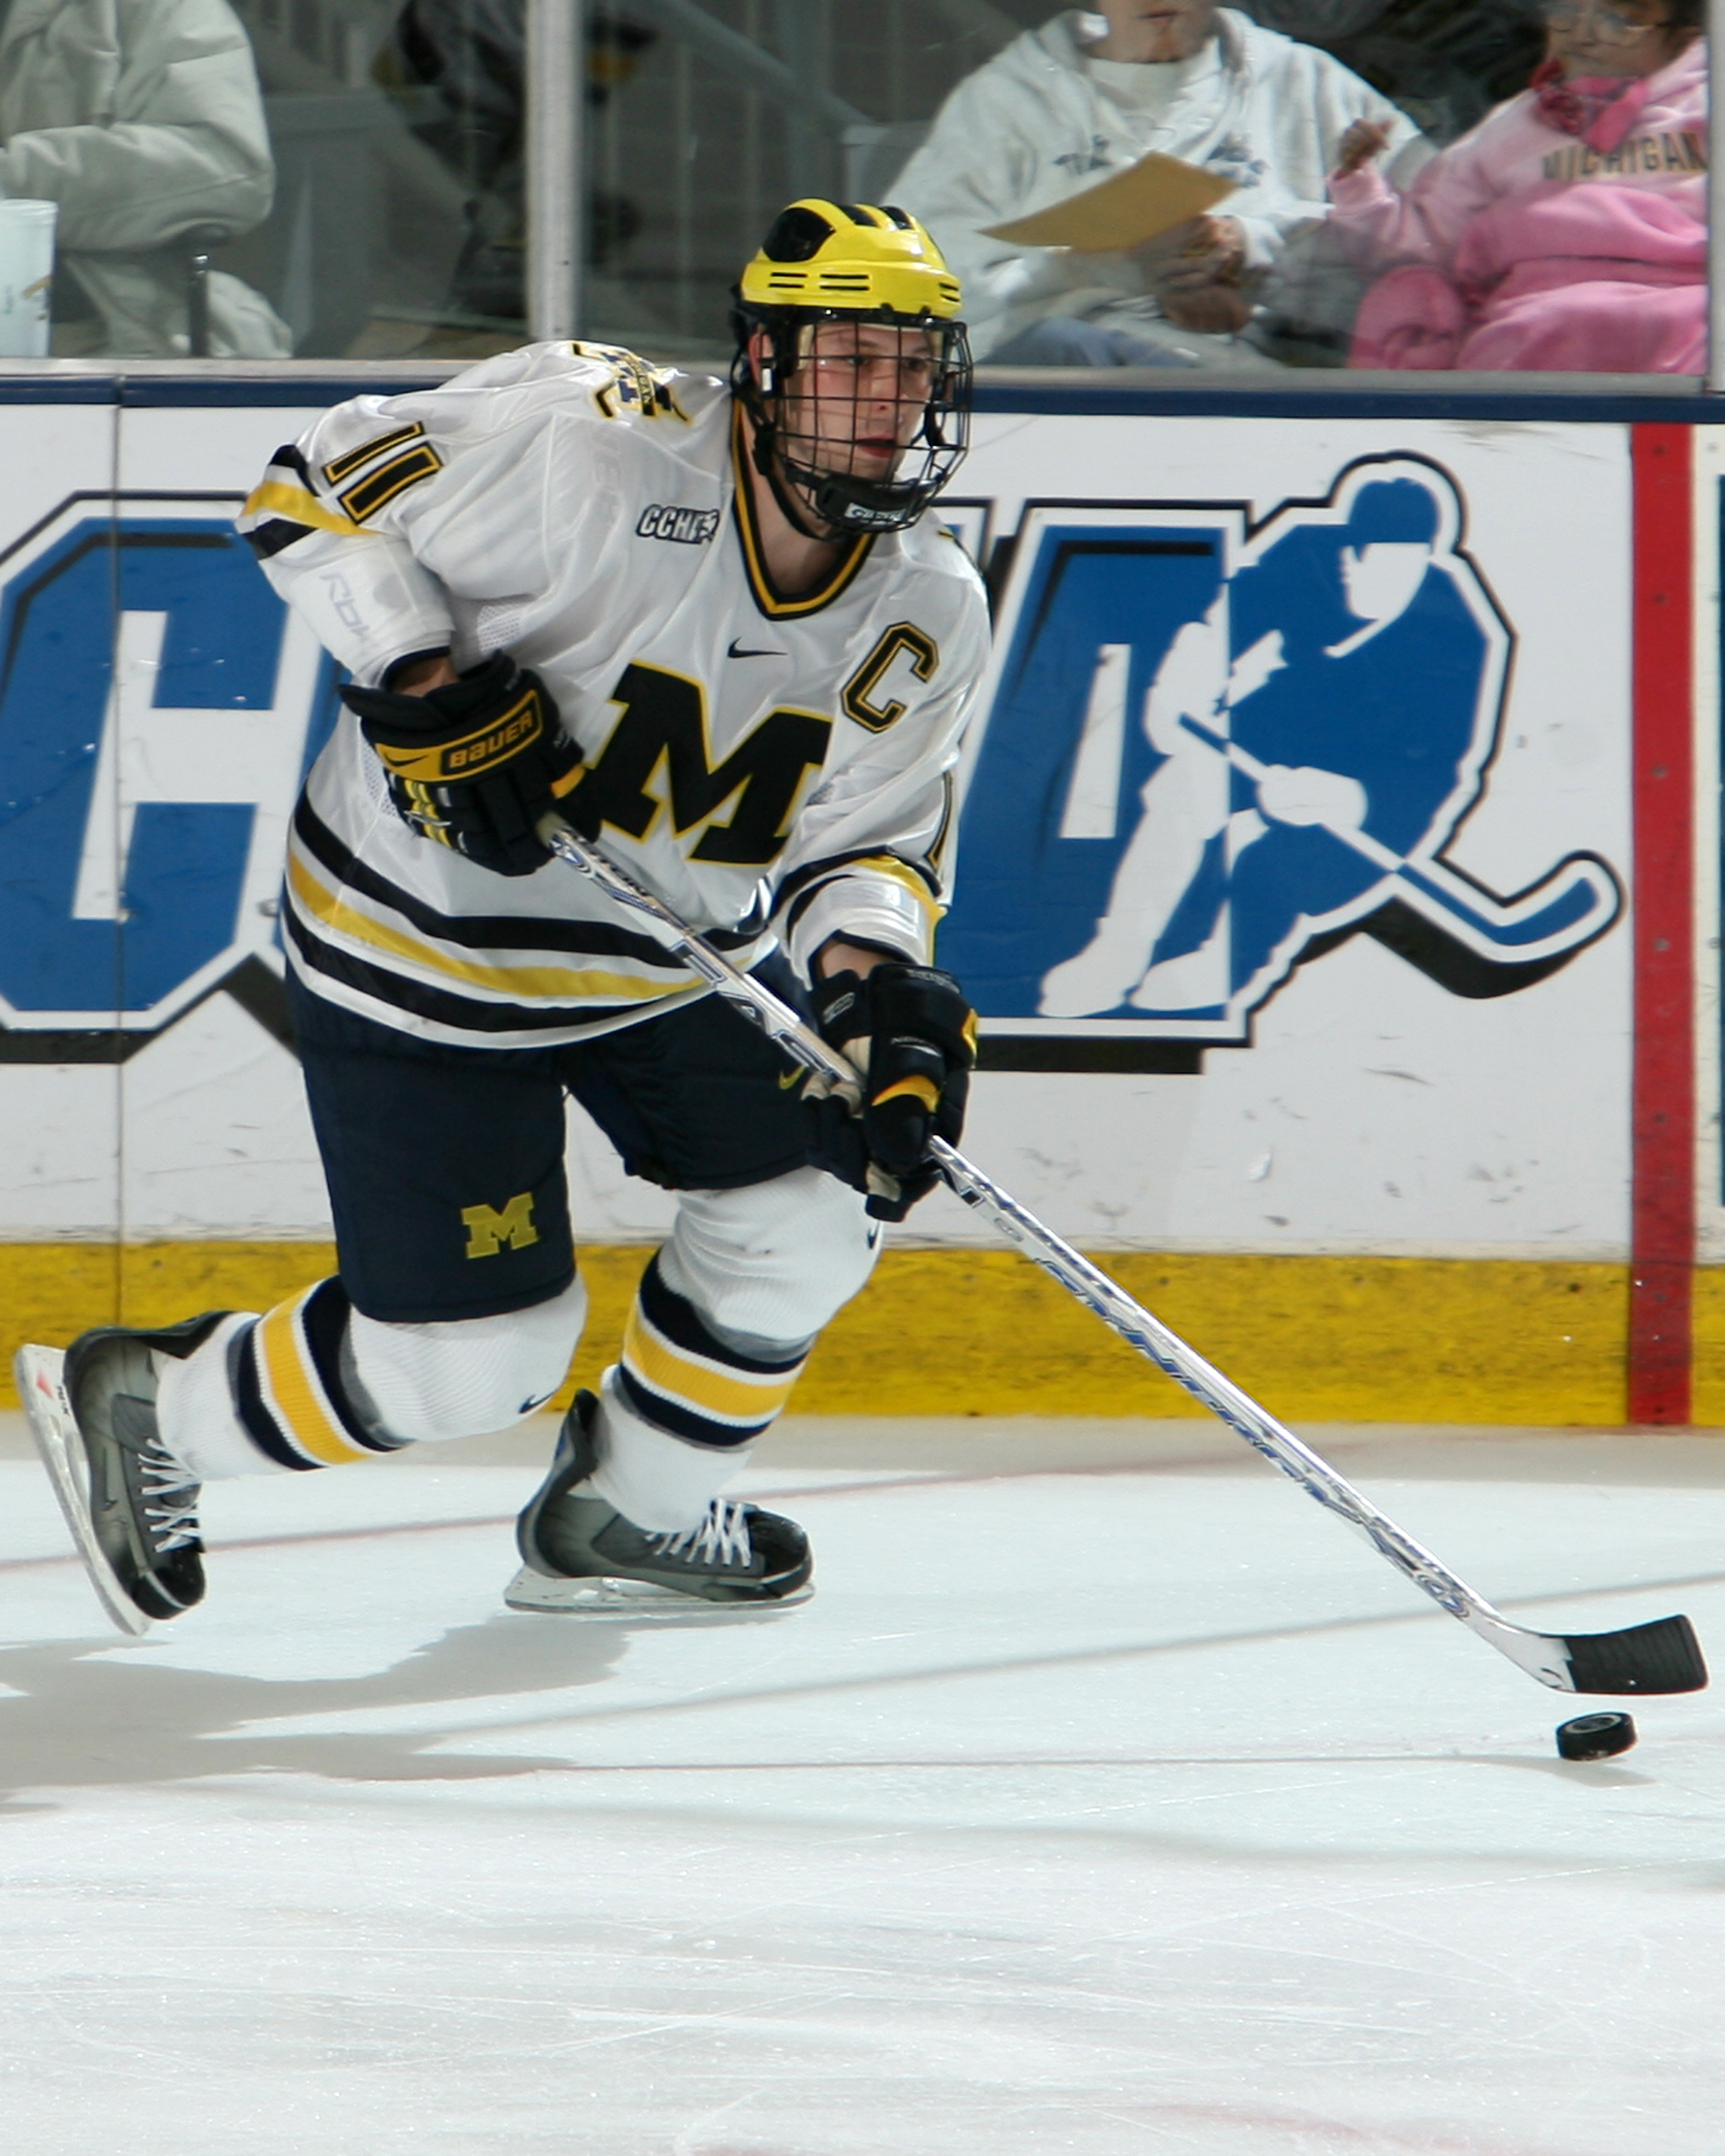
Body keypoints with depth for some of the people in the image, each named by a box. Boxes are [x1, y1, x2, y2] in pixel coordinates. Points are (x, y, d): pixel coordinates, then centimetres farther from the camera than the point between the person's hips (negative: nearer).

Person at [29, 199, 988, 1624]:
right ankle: (153, 1409, 21)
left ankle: (631, 1505, 20)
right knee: (472, 1360, -6)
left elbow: (864, 848, -4)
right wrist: (423, 691, -28)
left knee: (813, 1199, -4)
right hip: (423, 946, -7)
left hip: (673, 955, 7)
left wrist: (884, 992, -25)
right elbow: (319, 493, -18)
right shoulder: (596, 448, -26)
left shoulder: (929, 622, -8)